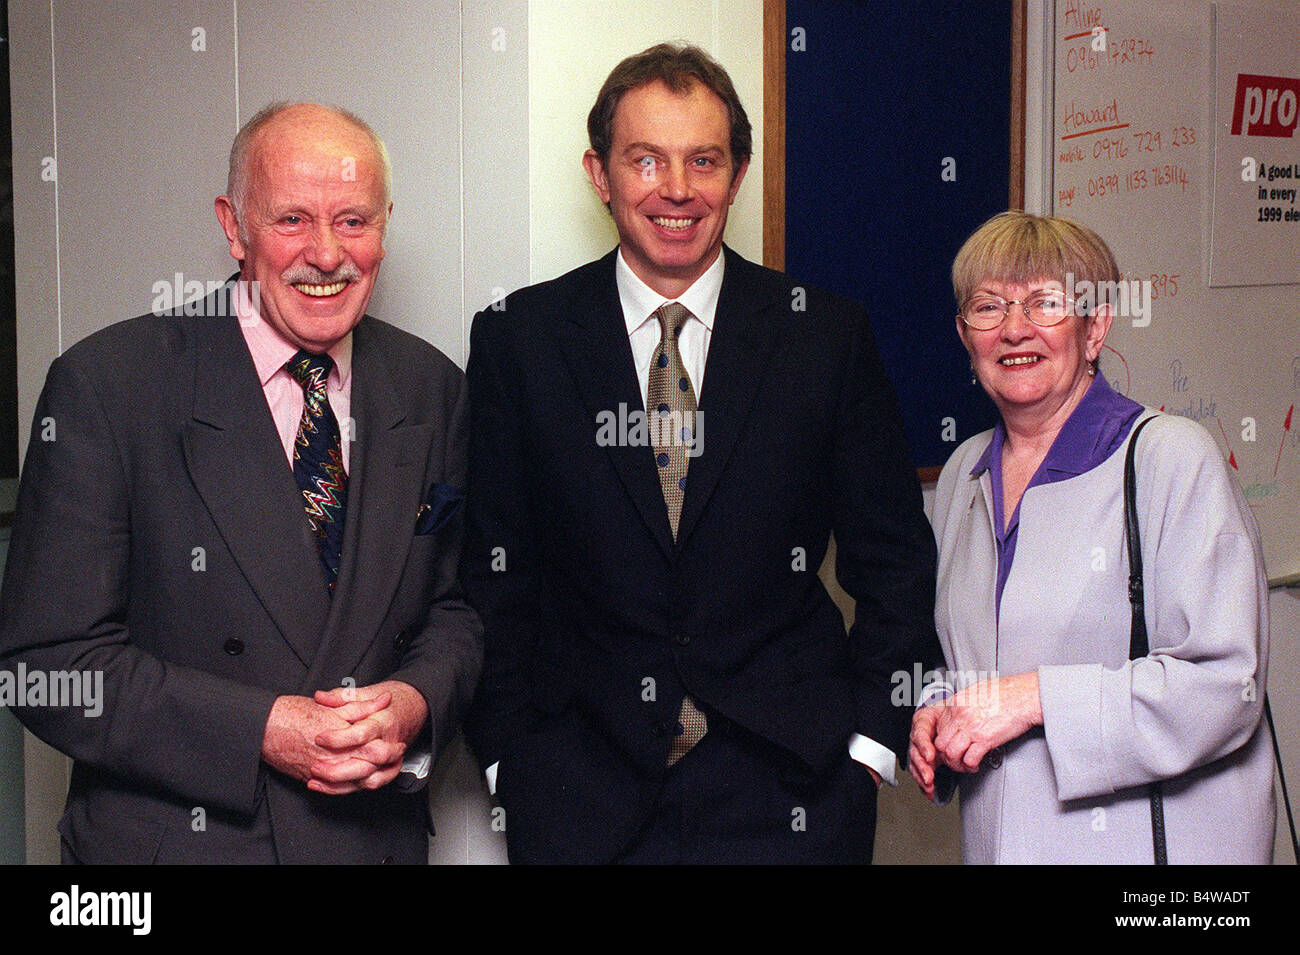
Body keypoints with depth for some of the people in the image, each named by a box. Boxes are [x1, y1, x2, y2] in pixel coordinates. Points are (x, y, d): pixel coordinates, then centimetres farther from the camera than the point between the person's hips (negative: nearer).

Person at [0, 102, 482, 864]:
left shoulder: (431, 390, 0)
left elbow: (458, 606, 7)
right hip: (171, 835, -3)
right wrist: (263, 729, -23)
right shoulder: (106, 386, -13)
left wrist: (415, 702, -14)